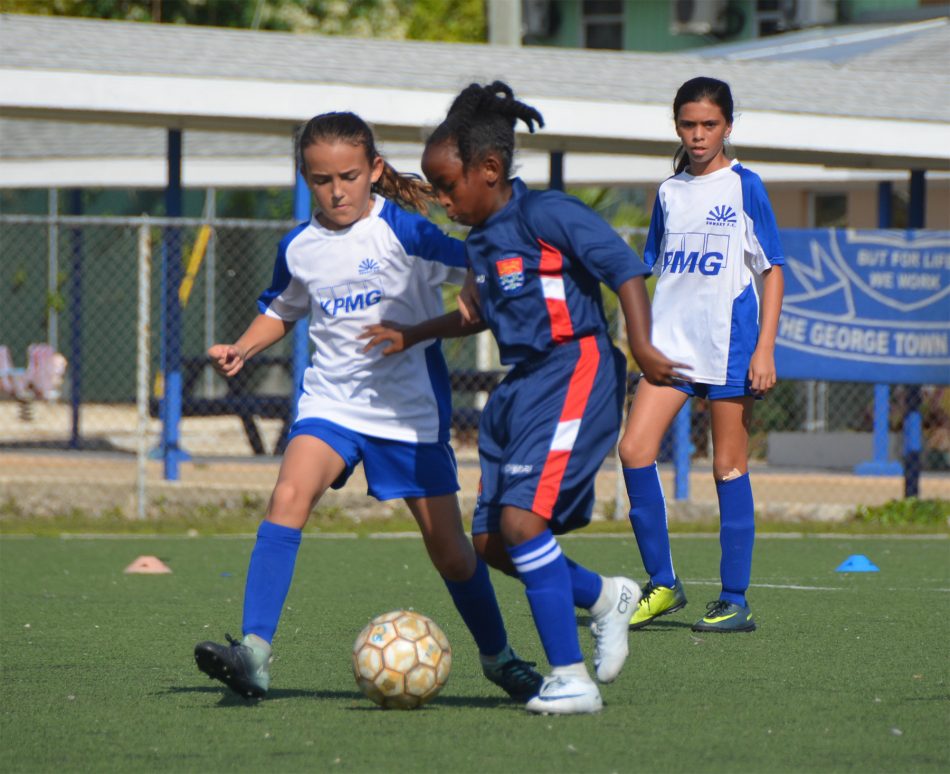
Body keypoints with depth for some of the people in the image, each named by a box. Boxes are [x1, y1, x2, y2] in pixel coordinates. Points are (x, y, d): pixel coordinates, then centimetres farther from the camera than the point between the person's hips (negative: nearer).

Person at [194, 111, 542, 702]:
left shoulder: (404, 230, -12)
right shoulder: (299, 248, 4)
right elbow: (283, 310, 23)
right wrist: (241, 350, 8)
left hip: (411, 406, -3)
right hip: (331, 399, 3)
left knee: (449, 549, 4)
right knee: (289, 497, -24)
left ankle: (499, 657, 30)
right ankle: (254, 653, -29)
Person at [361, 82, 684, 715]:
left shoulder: (547, 215, -13)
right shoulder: (482, 240, 13)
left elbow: (625, 267, -15)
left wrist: (641, 345, -25)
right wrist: (413, 336, 29)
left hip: (574, 374, -9)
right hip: (520, 384, 9)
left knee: (521, 520, -21)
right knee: (491, 542, 5)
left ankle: (572, 678, -15)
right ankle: (604, 597, 29)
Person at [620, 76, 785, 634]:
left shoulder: (744, 187, -1)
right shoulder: (670, 191, 12)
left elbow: (773, 270, -2)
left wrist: (765, 348, -9)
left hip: (729, 346, -5)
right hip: (672, 341, 5)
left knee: (729, 467, -1)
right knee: (634, 450, -9)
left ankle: (736, 602, 5)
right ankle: (662, 583, 2)